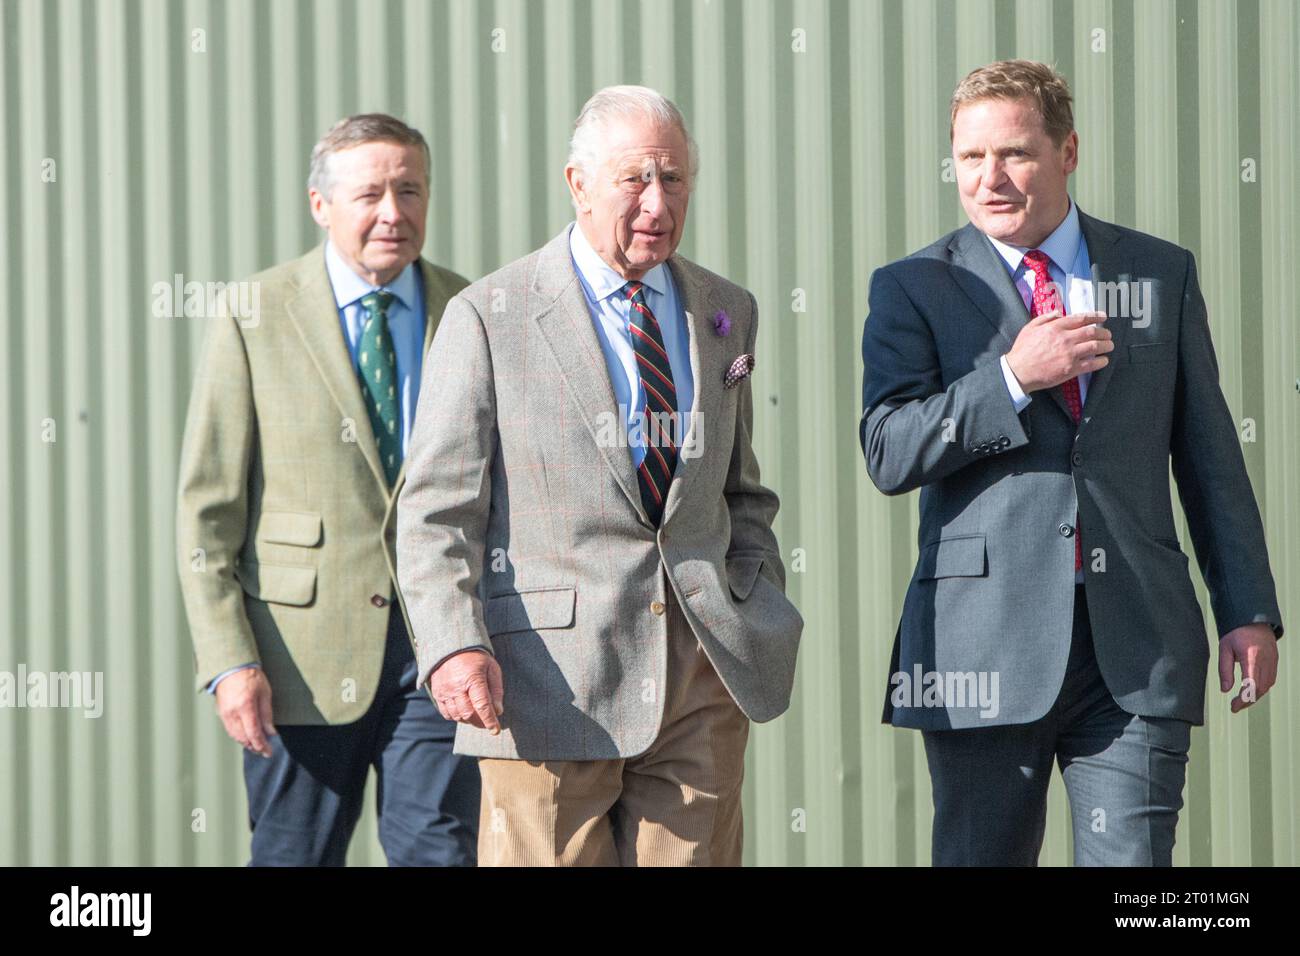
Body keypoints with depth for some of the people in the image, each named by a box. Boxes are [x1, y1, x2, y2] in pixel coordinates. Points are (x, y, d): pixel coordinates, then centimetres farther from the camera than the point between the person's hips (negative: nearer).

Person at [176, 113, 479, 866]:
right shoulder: (254, 318, 0)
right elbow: (208, 504, -1)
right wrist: (228, 659, -9)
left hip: (442, 651, 1)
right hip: (305, 657, -1)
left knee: (440, 851, -4)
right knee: (294, 855, 6)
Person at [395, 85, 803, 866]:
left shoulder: (726, 314, 15)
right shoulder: (488, 318, 0)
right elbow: (436, 509, -4)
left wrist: (762, 615, 9)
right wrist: (453, 647, -18)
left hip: (703, 680, 4)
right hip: (551, 679, -4)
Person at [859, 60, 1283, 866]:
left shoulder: (1162, 274, 11)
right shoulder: (915, 290, 5)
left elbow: (1209, 456, 12)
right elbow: (888, 455, -6)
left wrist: (1250, 609, 6)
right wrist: (1013, 377, -16)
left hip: (1137, 646, 1)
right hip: (987, 639, -1)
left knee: (1134, 858, -4)